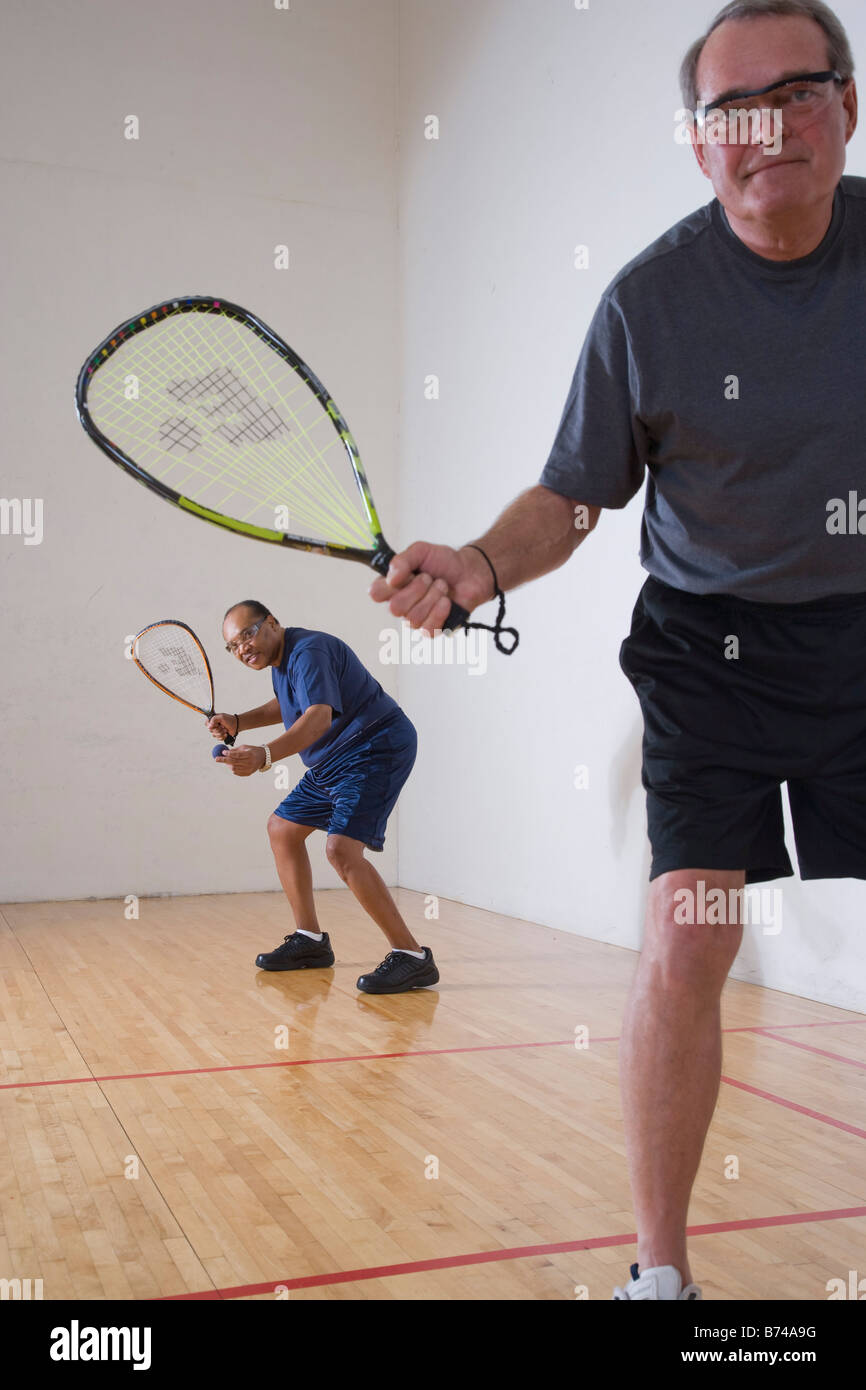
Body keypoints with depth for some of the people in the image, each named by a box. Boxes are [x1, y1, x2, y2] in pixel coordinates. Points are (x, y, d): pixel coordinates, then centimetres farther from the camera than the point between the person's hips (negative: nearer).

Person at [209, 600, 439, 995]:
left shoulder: (308, 651, -21)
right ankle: (310, 941, 25)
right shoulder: (281, 657, 11)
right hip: (331, 763, 11)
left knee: (341, 849, -25)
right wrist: (239, 721, 15)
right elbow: (288, 705, 31)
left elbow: (319, 716, -37)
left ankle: (411, 956, -19)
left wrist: (264, 755, -51)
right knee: (282, 828, 17)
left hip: (376, 750, -11)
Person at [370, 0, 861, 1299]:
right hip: (711, 647, -2)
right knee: (683, 952, -10)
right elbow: (574, 497, -2)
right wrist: (480, 566, -20)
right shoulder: (649, 299, -7)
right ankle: (661, 1266, 10)